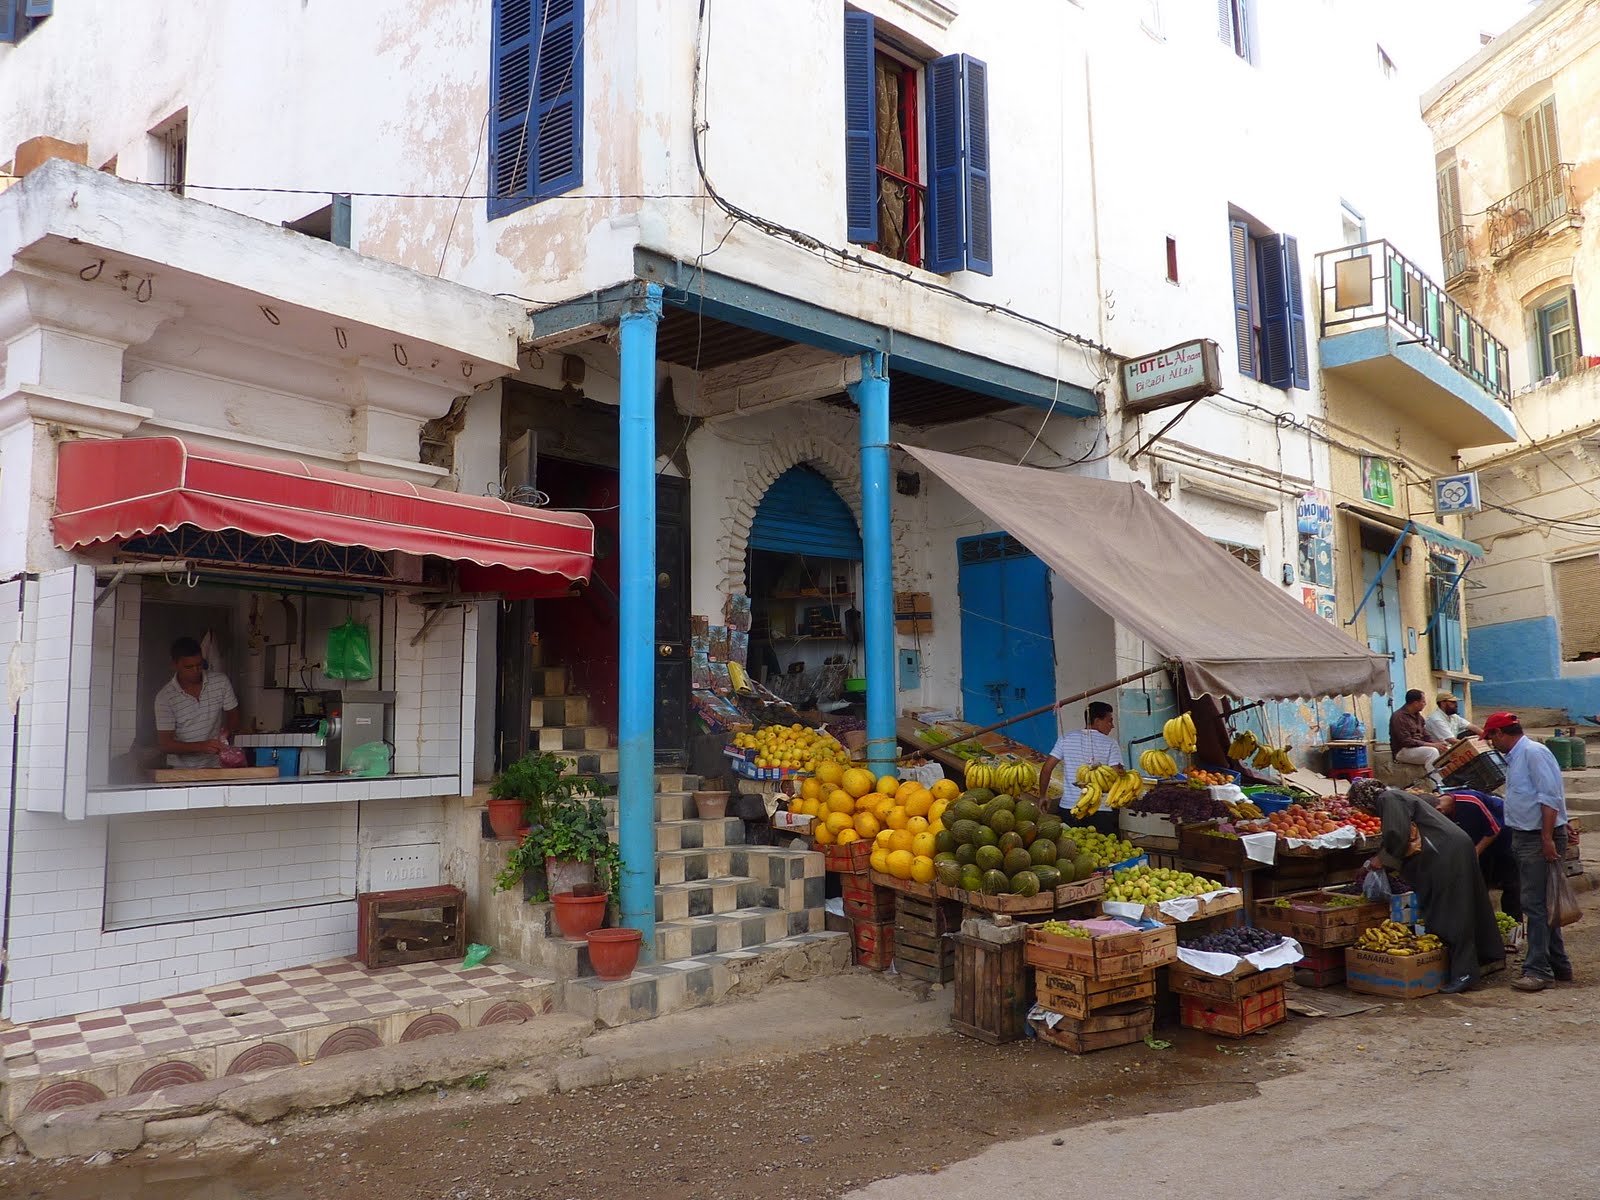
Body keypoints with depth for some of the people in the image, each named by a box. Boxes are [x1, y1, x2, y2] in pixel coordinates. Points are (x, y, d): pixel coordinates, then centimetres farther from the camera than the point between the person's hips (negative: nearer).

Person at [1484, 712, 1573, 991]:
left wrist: (1547, 838, -23)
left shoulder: (1534, 753, -14)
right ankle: (1558, 966, 24)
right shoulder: (1515, 758, 17)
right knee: (1541, 904, 15)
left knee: (1536, 904, -9)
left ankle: (1538, 970, -6)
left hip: (1541, 839, -10)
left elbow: (1550, 797, -20)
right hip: (1525, 838, 10)